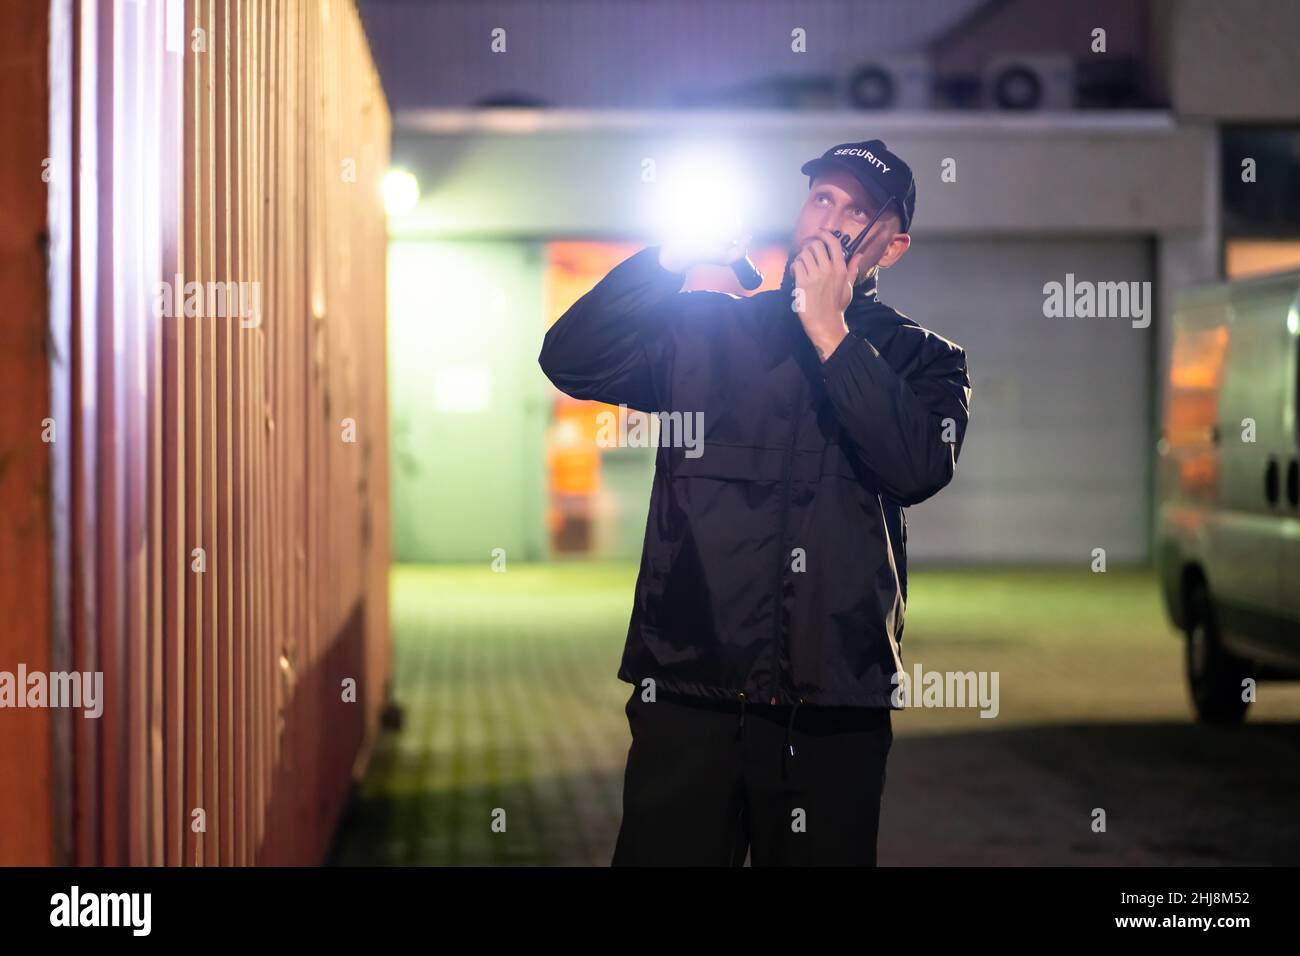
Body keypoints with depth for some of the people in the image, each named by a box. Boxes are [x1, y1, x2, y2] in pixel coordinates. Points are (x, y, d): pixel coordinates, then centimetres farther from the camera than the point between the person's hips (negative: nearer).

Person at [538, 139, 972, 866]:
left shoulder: (921, 362, 10)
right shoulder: (702, 328, 13)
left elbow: (919, 467, -11)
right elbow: (571, 362, -1)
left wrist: (831, 334, -9)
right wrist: (672, 259, -8)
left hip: (833, 707, 0)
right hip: (686, 696, 0)